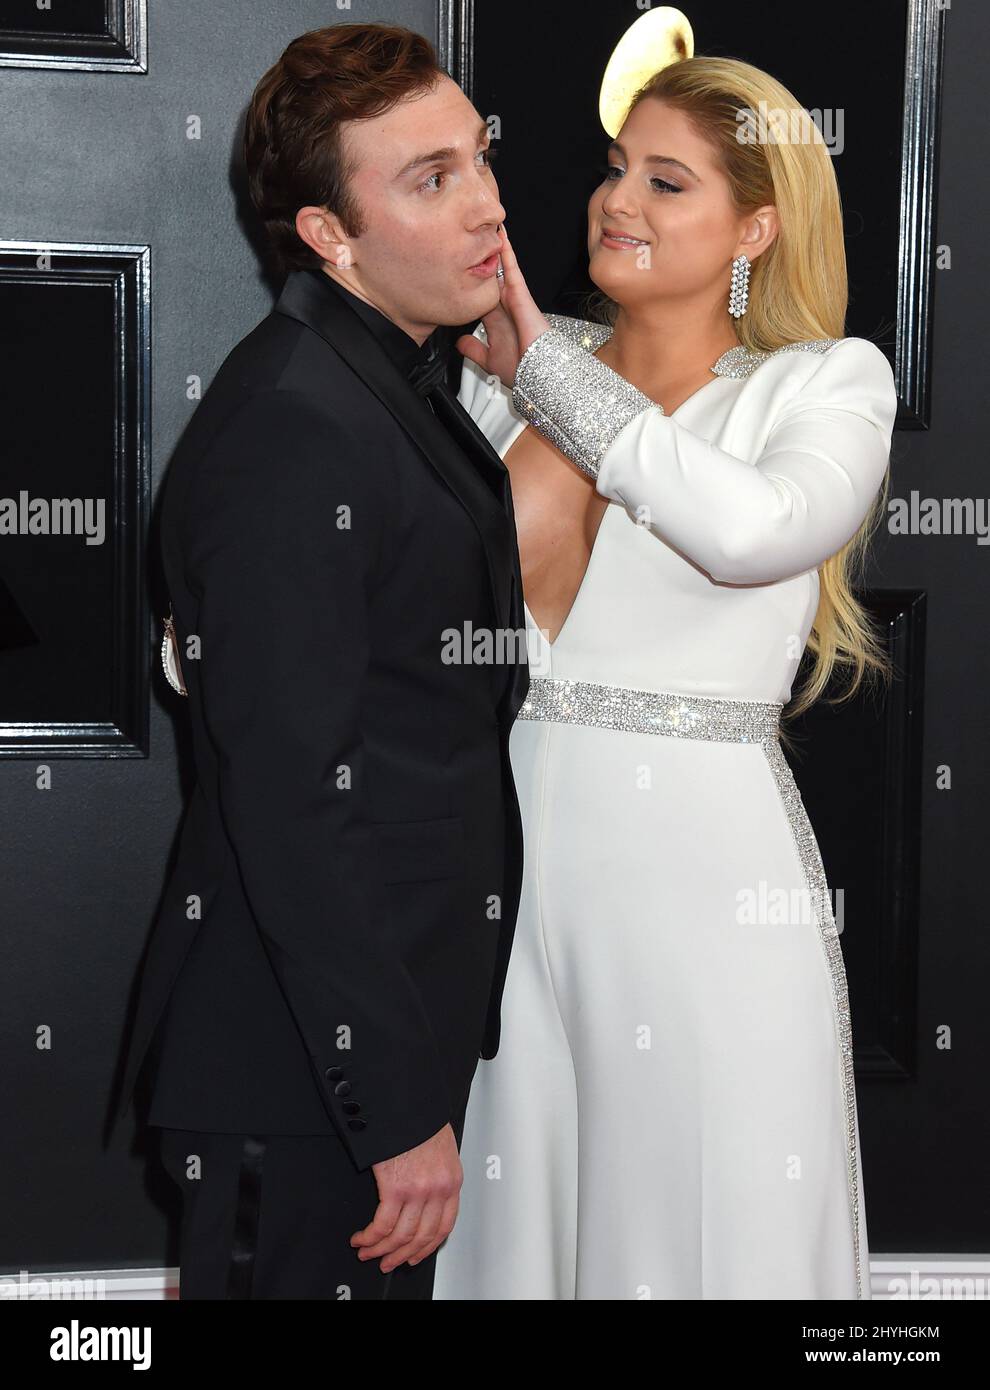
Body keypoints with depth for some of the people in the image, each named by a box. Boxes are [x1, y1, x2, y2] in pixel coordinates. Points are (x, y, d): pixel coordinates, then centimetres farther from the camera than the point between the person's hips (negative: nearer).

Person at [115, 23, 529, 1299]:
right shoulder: (289, 434, -21)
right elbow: (293, 806, -24)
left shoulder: (398, 388, 12)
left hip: (394, 1031, 10)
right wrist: (399, 1108, -22)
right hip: (303, 1090, -10)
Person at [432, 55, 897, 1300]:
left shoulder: (828, 382, 0)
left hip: (704, 869, -3)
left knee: (702, 1218, 5)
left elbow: (754, 529, -22)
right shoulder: (504, 364, 8)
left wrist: (542, 366, -15)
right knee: (505, 1215, 11)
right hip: (506, 852, 3)